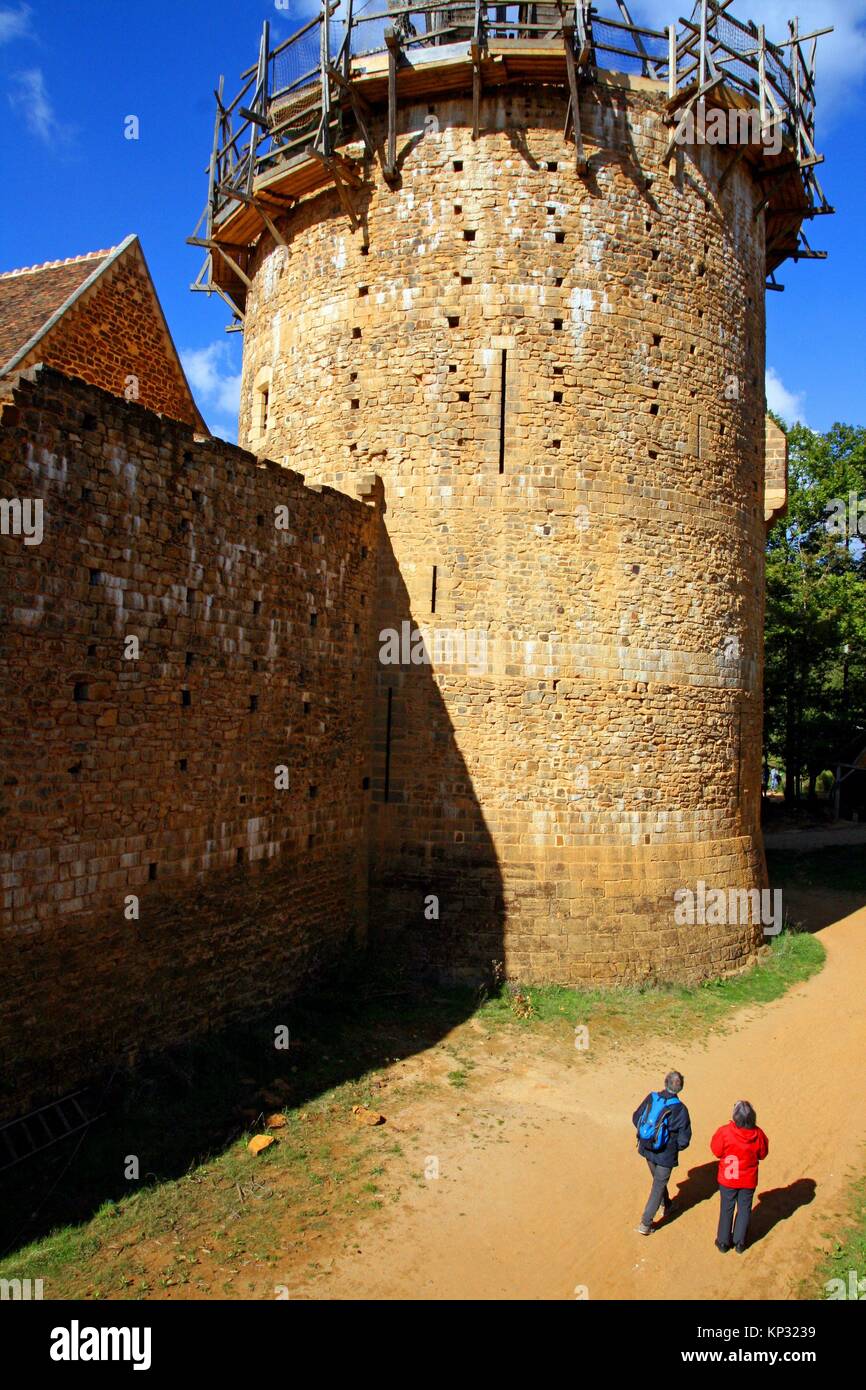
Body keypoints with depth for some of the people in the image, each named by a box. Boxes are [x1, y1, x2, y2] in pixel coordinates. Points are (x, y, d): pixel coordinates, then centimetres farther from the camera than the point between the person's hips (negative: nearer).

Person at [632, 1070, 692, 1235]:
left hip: (646, 1148, 4)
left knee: (658, 1179, 29)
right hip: (666, 1154, -4)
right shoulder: (680, 1109, -21)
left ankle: (667, 1205, 52)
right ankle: (645, 1224, 13)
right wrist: (675, 1147, 6)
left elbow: (636, 1118, 0)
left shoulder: (651, 1098, -10)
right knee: (658, 1186, 11)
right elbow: (684, 1140, -15)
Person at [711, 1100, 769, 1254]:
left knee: (727, 1209, 16)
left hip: (727, 1179, -1)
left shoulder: (725, 1132, -26)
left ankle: (723, 1242, 28)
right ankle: (739, 1242, 28)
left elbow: (716, 1150, -11)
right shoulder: (757, 1134, -19)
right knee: (744, 1209, 19)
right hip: (748, 1180, 1)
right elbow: (762, 1154, -2)